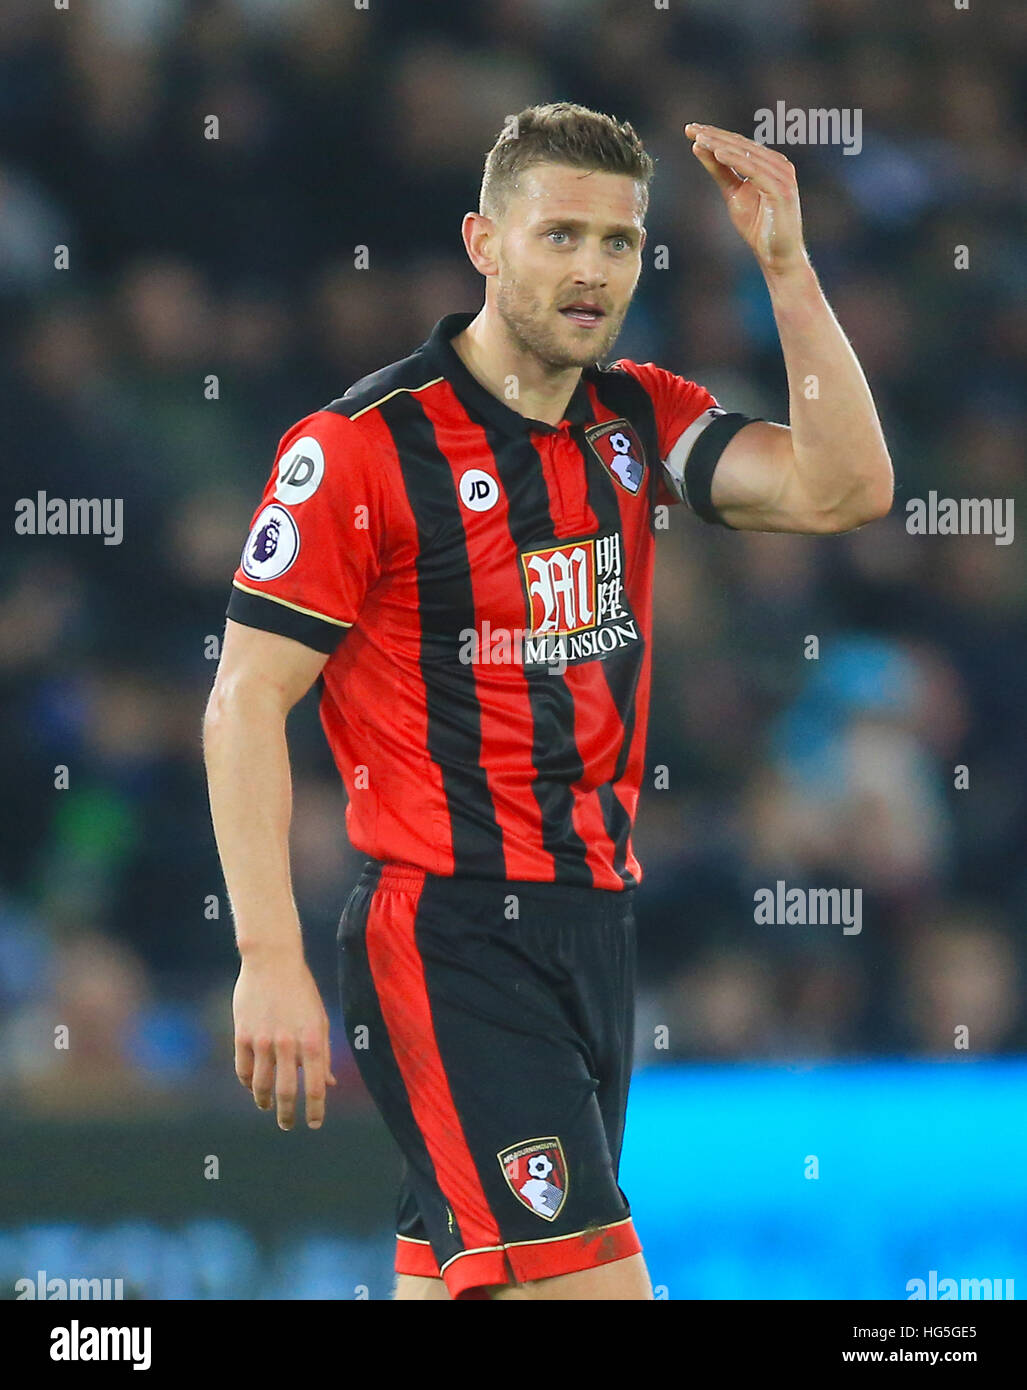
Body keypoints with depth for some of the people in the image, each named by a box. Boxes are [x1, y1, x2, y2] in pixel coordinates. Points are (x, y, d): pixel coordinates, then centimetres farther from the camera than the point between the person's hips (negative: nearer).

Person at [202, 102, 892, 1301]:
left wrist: (786, 264, -8)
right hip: (446, 934, -7)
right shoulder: (361, 447, -9)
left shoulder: (639, 422, 9)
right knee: (590, 1280, -18)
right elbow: (243, 704, -9)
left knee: (452, 1279, 10)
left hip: (596, 922, 7)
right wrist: (270, 960, -16)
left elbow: (843, 488, -5)